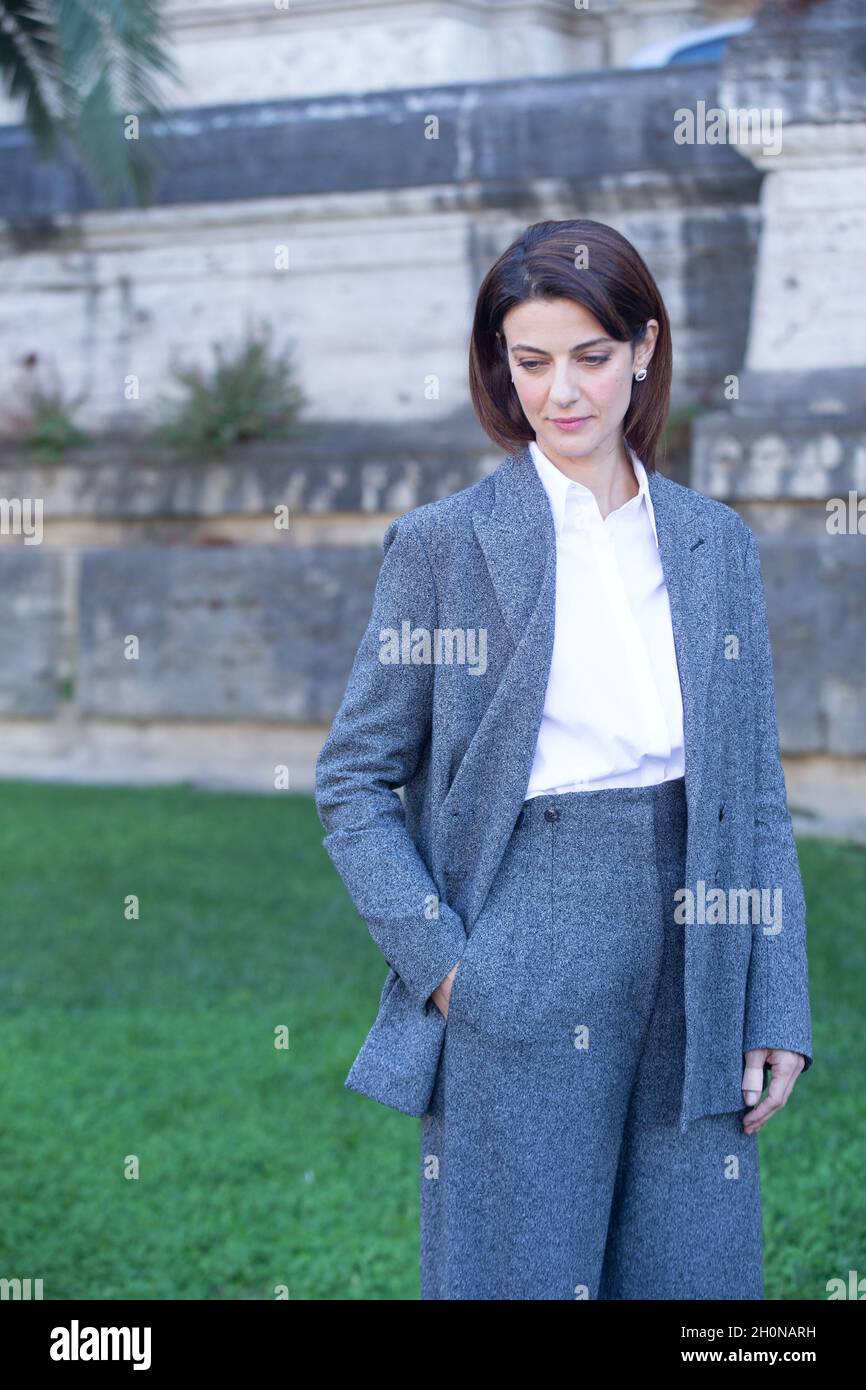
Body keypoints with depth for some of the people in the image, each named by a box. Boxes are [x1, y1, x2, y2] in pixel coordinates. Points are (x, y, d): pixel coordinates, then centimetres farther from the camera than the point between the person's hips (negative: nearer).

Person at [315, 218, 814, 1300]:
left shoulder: (716, 543, 9)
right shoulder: (446, 541, -2)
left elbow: (754, 788, 10)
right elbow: (352, 780, 1)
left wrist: (776, 1010, 4)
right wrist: (436, 958, -9)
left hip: (689, 981, 4)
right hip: (516, 992, -3)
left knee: (692, 1273, 8)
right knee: (517, 1272, 3)